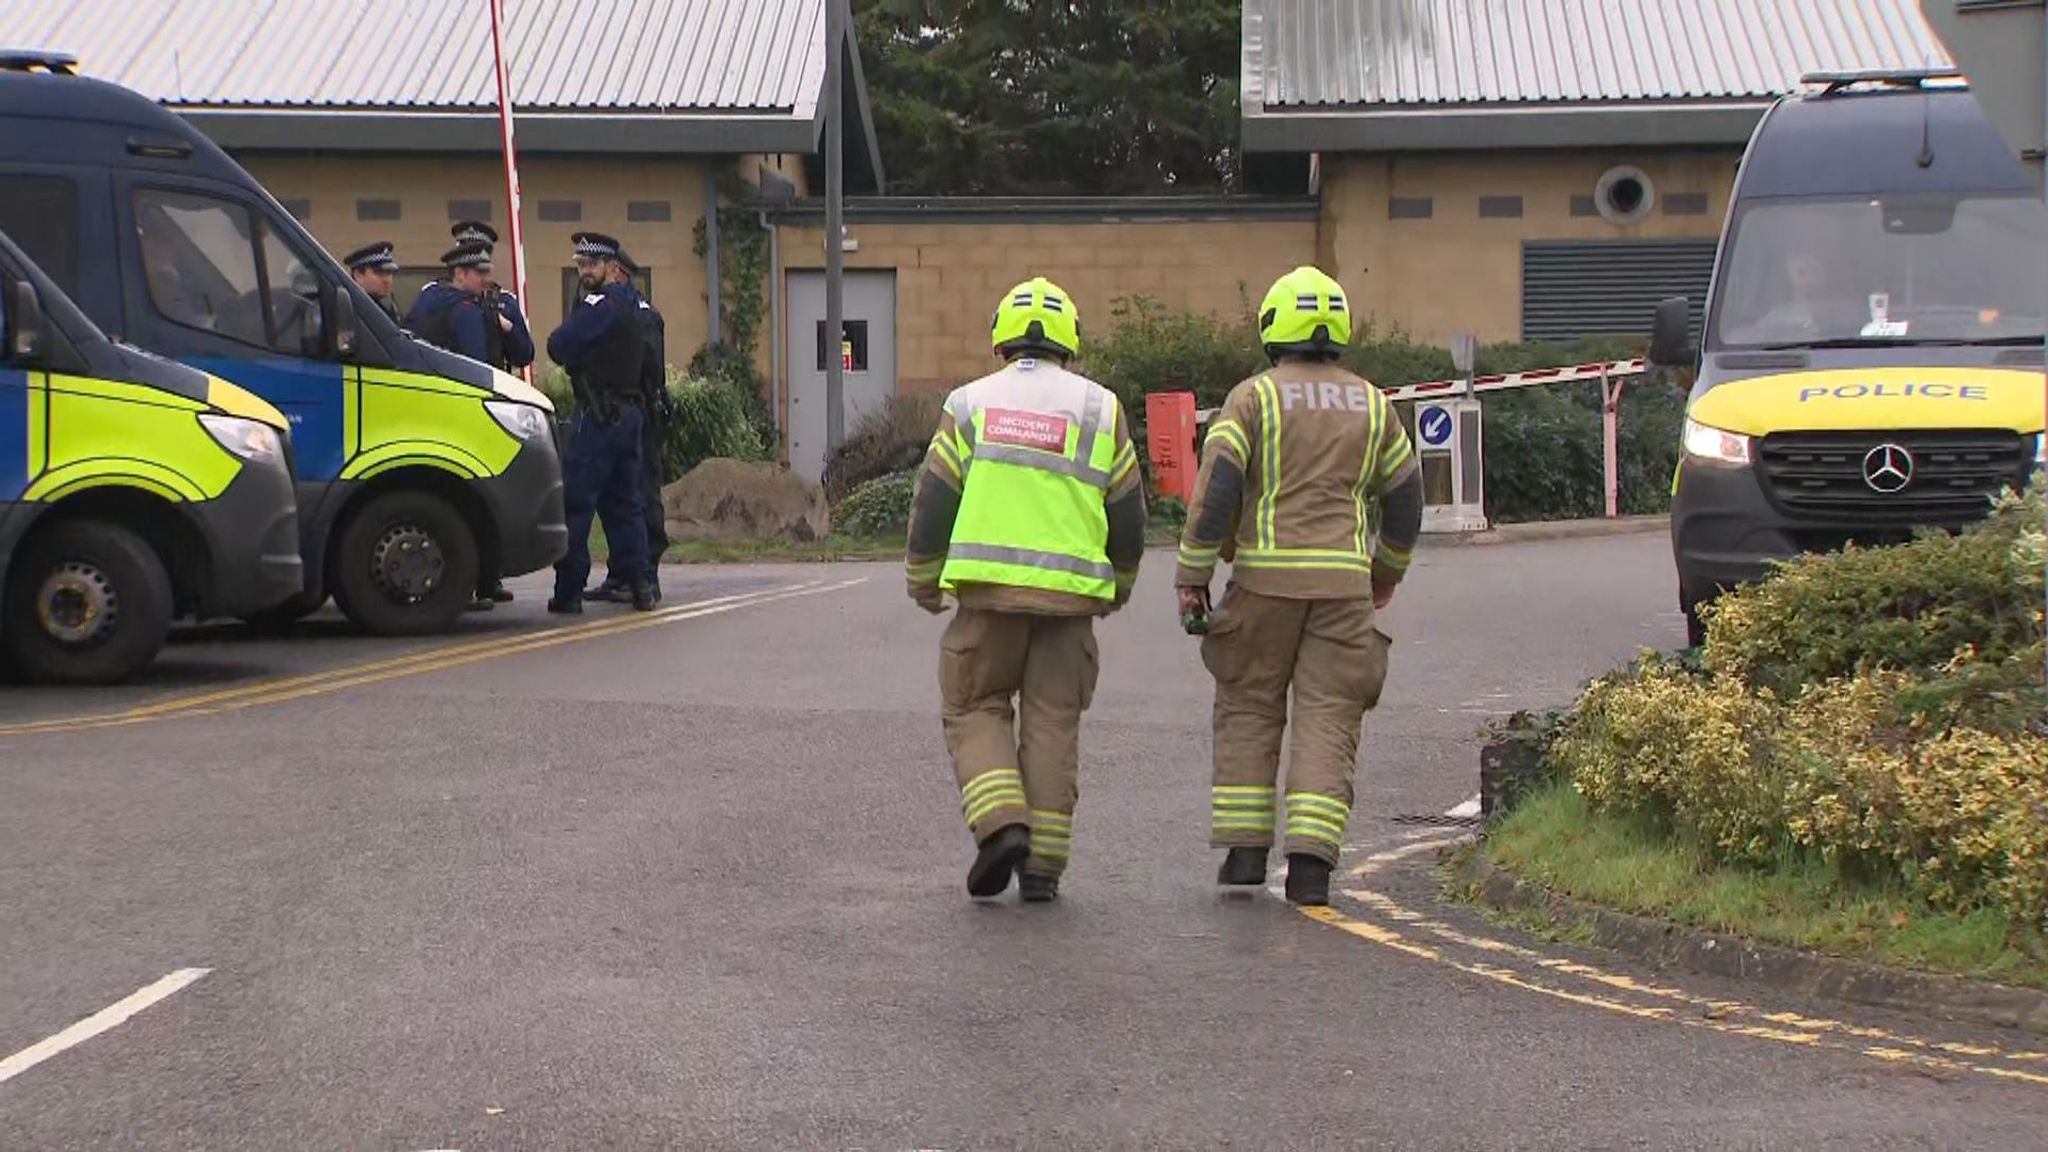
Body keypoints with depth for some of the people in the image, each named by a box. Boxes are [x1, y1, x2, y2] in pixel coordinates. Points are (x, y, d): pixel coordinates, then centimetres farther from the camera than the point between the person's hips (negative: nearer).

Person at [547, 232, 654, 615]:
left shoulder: (601, 304, -11)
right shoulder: (630, 304, 17)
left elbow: (558, 347, -12)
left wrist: (564, 344, 8)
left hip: (599, 414, -9)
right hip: (629, 409, 9)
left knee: (575, 502, -7)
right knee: (624, 501, 12)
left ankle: (569, 590, -8)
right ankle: (639, 585, 8)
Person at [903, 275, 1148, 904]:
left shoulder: (971, 403, 7)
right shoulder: (1100, 408, 9)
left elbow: (933, 500, 5)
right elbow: (1128, 513, 11)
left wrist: (924, 581, 18)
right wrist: (1118, 586, 26)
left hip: (988, 588, -1)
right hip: (1070, 592, 1)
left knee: (976, 709, 11)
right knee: (1053, 721, 8)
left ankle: (1000, 826, -9)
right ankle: (1043, 863, 7)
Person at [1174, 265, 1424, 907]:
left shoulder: (1253, 397, 0)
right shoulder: (1370, 404, 11)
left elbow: (1216, 487, -9)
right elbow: (1404, 497, 17)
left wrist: (1192, 576, -5)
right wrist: (1388, 571, 31)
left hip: (1265, 577, -2)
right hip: (1344, 579, 2)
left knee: (1249, 709, 11)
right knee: (1328, 717, 2)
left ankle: (1245, 848, 8)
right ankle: (1311, 860, -8)